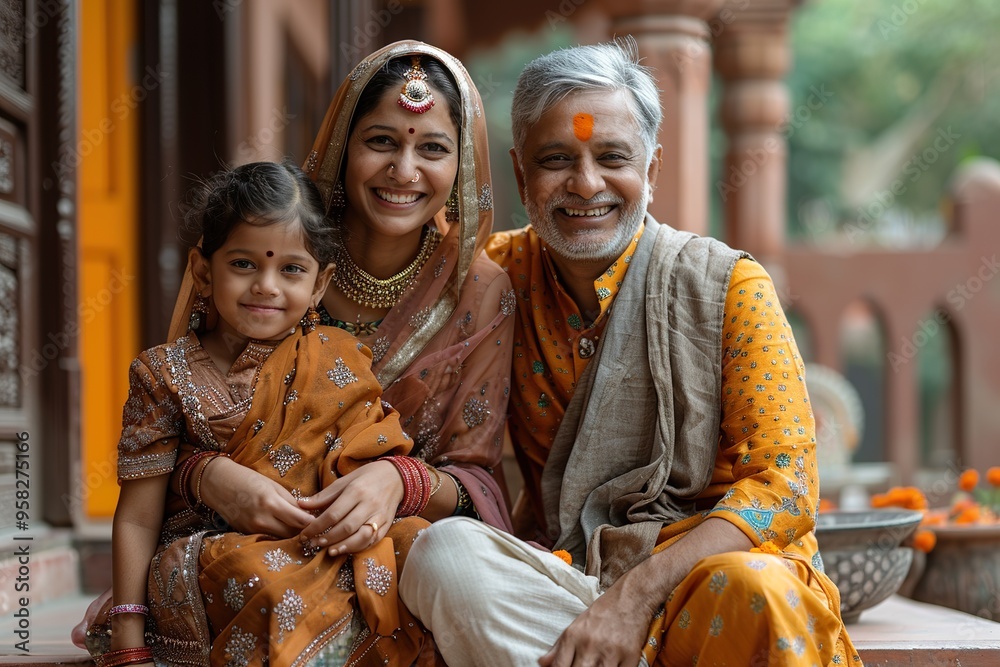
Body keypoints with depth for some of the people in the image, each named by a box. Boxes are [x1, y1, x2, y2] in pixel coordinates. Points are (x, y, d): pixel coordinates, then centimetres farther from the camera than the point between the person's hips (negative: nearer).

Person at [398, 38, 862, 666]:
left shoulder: (727, 286, -3)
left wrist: (635, 595, -23)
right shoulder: (502, 274, 7)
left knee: (754, 591, -38)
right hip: (558, 585, 4)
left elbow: (784, 488, -9)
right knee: (443, 550, -28)